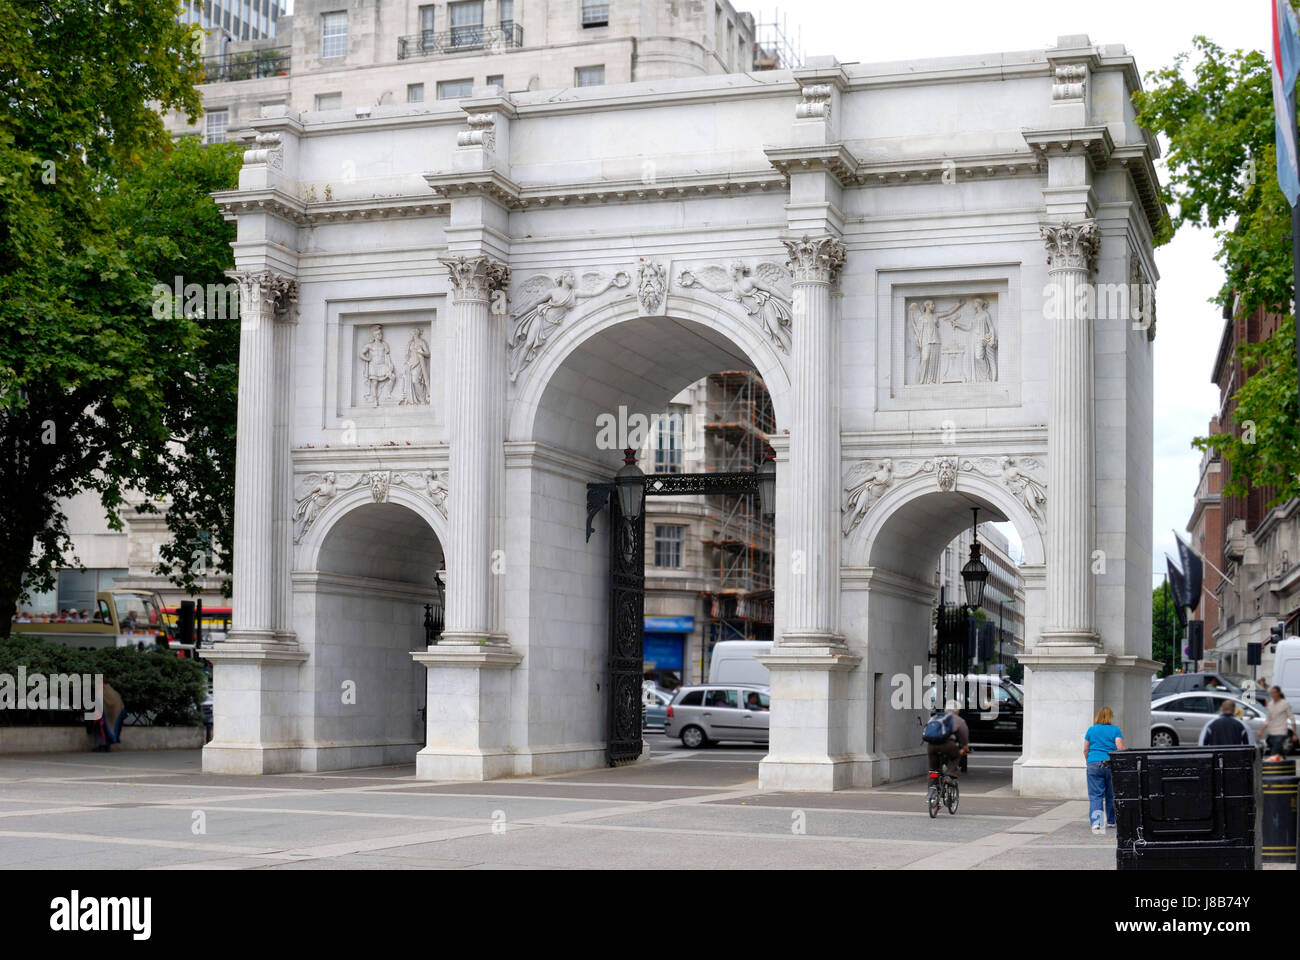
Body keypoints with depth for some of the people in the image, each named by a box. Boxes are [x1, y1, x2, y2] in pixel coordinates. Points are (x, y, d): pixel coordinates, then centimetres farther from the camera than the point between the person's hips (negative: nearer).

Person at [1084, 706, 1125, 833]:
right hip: (1111, 765, 0)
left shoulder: (1091, 730, 7)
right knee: (1111, 794, 14)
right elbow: (1120, 748, -7)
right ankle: (1110, 821, 24)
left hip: (1094, 765, 0)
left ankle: (1096, 821, -17)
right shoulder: (1115, 730, 2)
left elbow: (1085, 749, 9)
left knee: (1095, 795, -1)